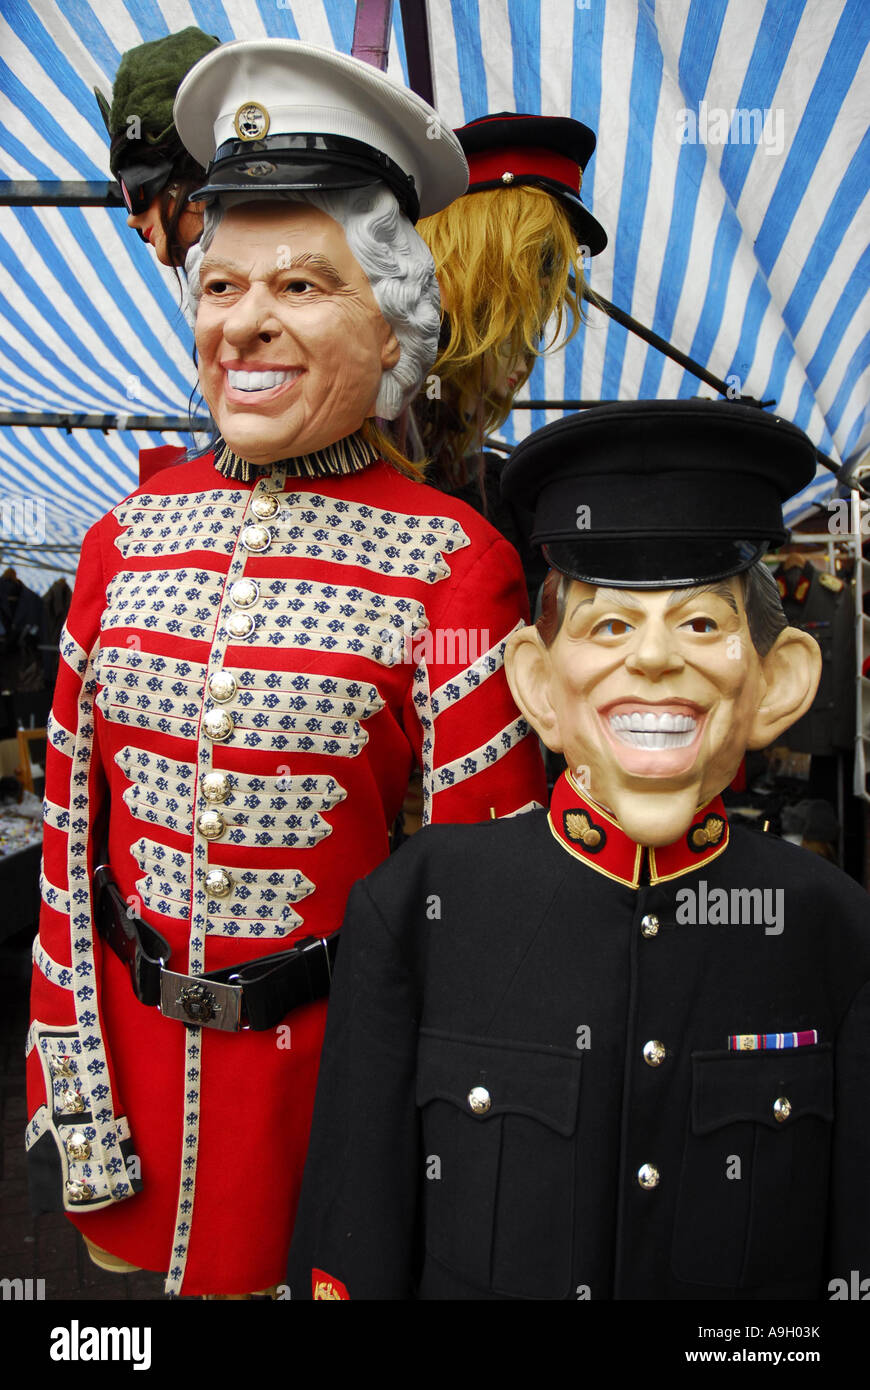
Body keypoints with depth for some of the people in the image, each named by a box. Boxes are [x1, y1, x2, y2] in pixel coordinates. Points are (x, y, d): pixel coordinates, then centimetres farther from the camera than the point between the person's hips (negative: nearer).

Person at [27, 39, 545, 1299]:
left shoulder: (452, 564, -15)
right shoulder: (127, 537, -2)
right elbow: (73, 819, 2)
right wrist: (66, 1081, 3)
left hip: (337, 1047, -4)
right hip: (130, 1035, 4)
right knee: (134, 1250, 25)